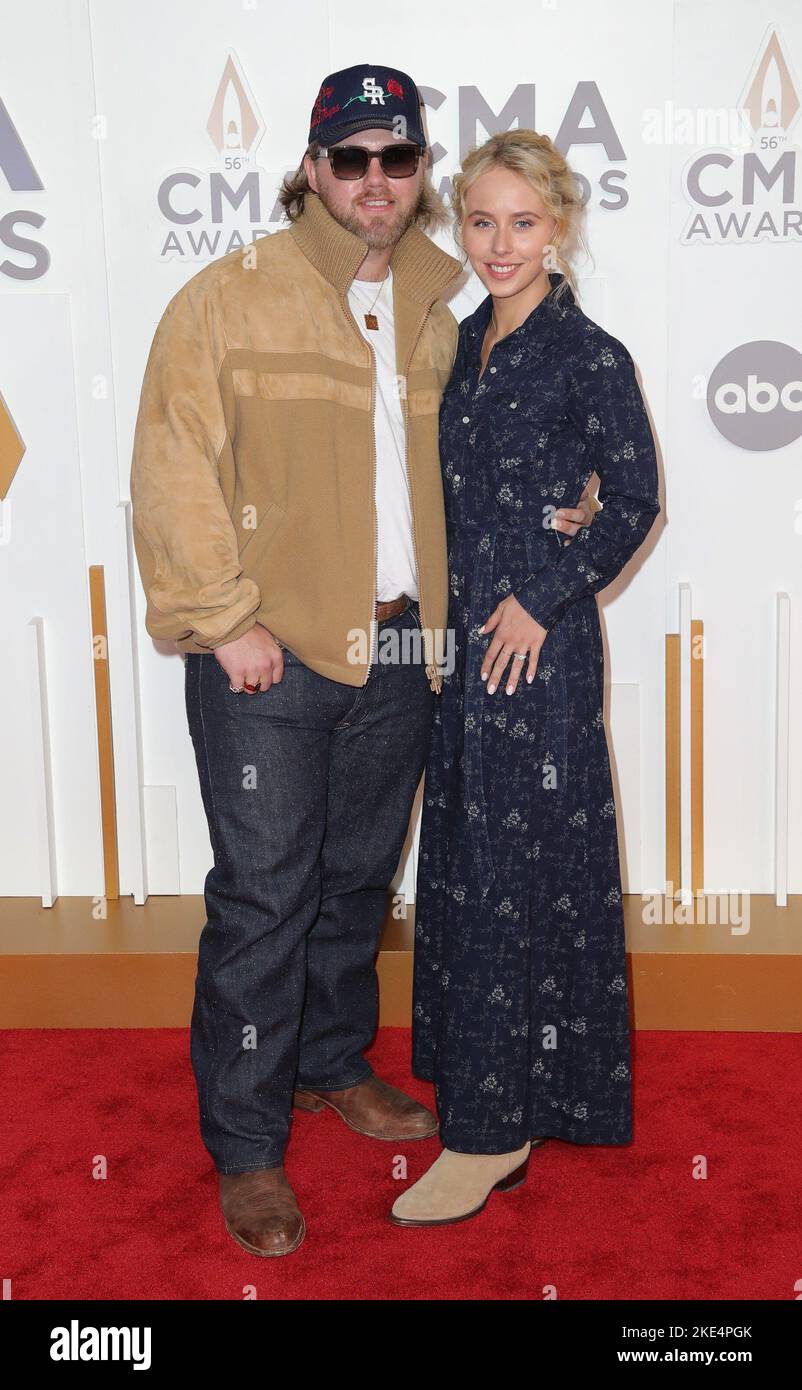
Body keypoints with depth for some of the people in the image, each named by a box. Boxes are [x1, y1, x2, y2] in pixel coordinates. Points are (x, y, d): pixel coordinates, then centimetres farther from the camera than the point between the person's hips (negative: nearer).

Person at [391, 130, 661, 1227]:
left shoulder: (590, 358, -11)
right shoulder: (467, 339, 10)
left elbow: (634, 502, -8)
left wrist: (542, 598, -14)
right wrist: (450, 613, 9)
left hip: (539, 644, -8)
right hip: (461, 634, 8)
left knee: (519, 876, 0)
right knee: (466, 865, 14)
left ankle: (492, 1132, 12)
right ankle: (486, 1093, 31)